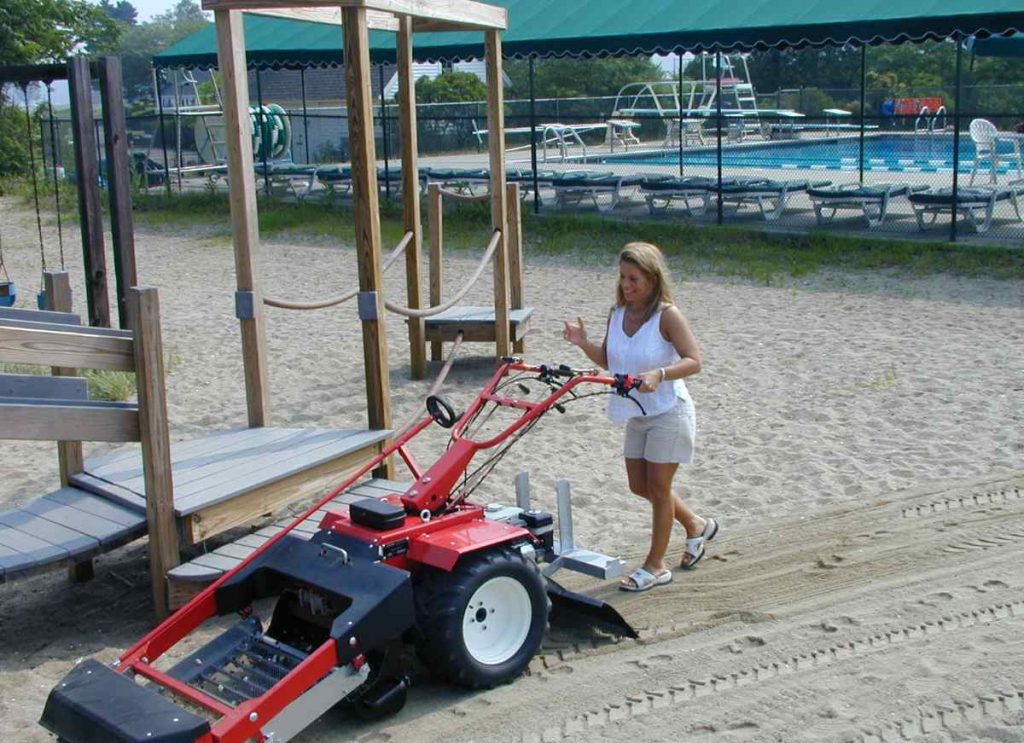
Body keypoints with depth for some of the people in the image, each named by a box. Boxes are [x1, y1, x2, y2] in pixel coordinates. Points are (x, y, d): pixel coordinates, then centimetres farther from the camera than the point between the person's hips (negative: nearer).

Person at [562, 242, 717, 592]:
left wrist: (659, 374, -36)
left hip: (668, 412, -7)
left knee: (658, 487, 1)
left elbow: (693, 360, -20)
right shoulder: (617, 314, 1)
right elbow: (608, 361, 9)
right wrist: (584, 343, -10)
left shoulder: (667, 315, -18)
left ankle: (655, 566, 16)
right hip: (637, 414, 8)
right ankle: (696, 526, 38)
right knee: (639, 485, 15)